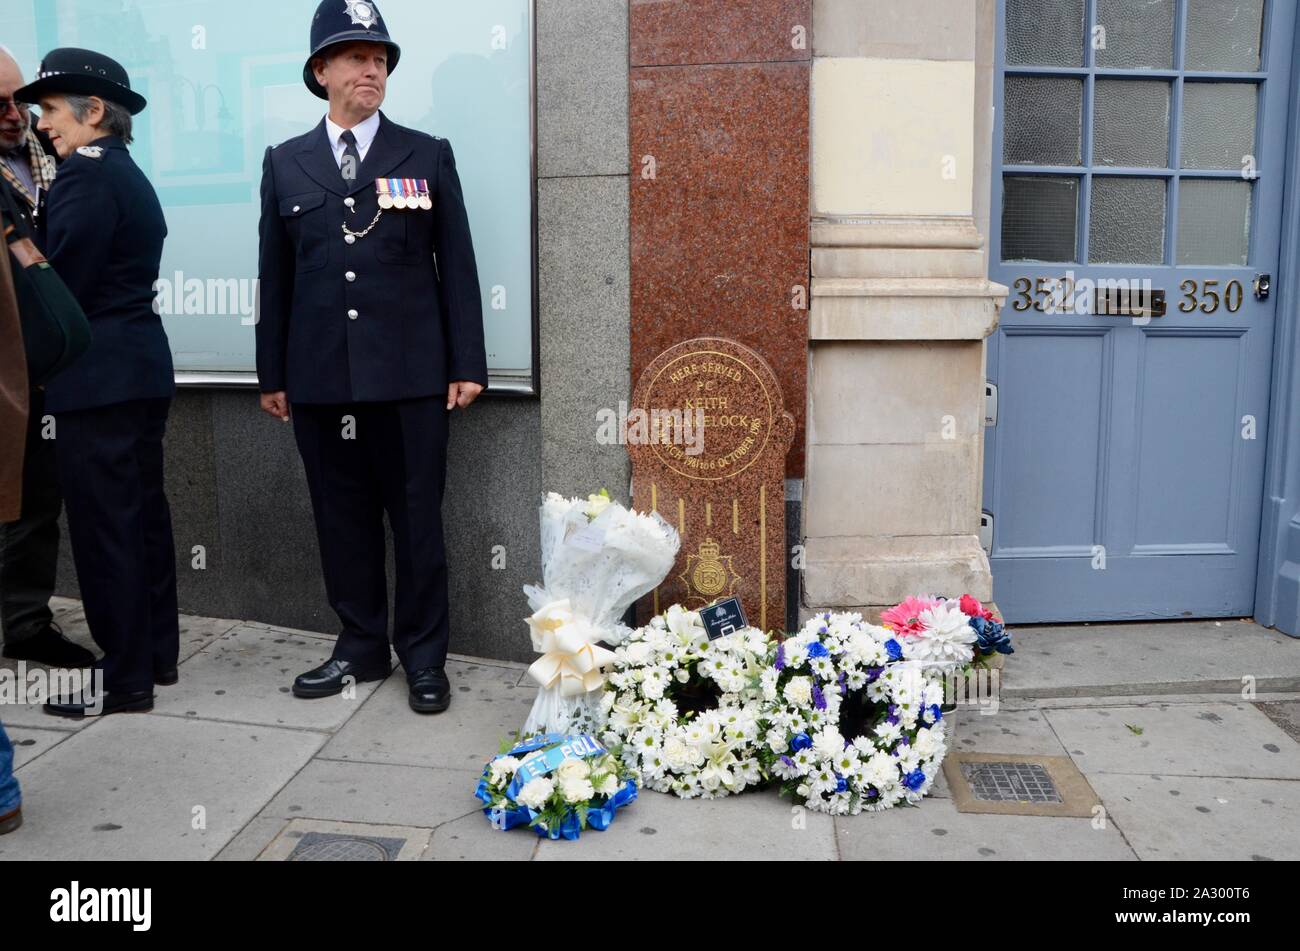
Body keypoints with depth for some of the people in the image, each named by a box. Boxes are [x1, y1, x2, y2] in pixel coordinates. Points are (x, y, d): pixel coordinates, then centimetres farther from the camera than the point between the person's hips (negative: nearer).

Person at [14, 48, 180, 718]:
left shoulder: (86, 175, -12)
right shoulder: (130, 176, 17)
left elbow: (53, 284, -14)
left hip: (99, 379, -10)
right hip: (140, 369, 10)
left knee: (104, 527, -3)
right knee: (142, 515, 13)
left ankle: (123, 678, 5)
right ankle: (155, 654, 23)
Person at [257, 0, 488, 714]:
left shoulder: (428, 157, 6)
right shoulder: (285, 164, 11)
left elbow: (457, 267, 3)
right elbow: (275, 276, 11)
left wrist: (467, 366, -2)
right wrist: (272, 375, 9)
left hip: (411, 376, -2)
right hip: (320, 380, 3)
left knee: (417, 519, 3)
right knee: (342, 519, 10)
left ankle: (424, 656, 17)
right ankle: (361, 647, 25)